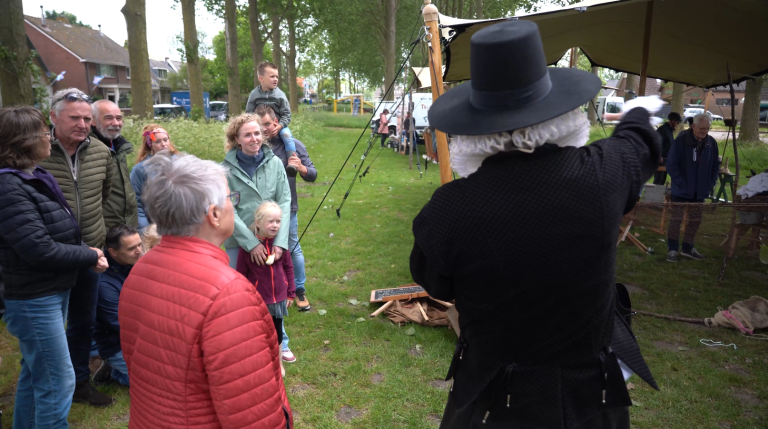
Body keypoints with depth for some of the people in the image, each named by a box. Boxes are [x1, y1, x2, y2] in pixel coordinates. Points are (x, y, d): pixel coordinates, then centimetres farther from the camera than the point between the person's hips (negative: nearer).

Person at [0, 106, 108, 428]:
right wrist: (89, 256, -14)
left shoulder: (35, 178, 7)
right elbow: (40, 249, -26)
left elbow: (59, 235, 14)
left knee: (34, 373, 22)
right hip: (32, 299, -9)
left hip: (53, 292, 9)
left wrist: (86, 252, -3)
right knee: (57, 383, -1)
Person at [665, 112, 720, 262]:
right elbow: (671, 164, -13)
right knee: (676, 219, 0)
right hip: (681, 190, -5)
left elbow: (715, 166, 11)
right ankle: (672, 249, 8)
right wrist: (680, 182, -17)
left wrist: (711, 184, 1)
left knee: (695, 220, 12)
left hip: (700, 191, 5)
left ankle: (687, 248, 25)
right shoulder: (681, 140, -13)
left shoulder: (711, 142, 1)